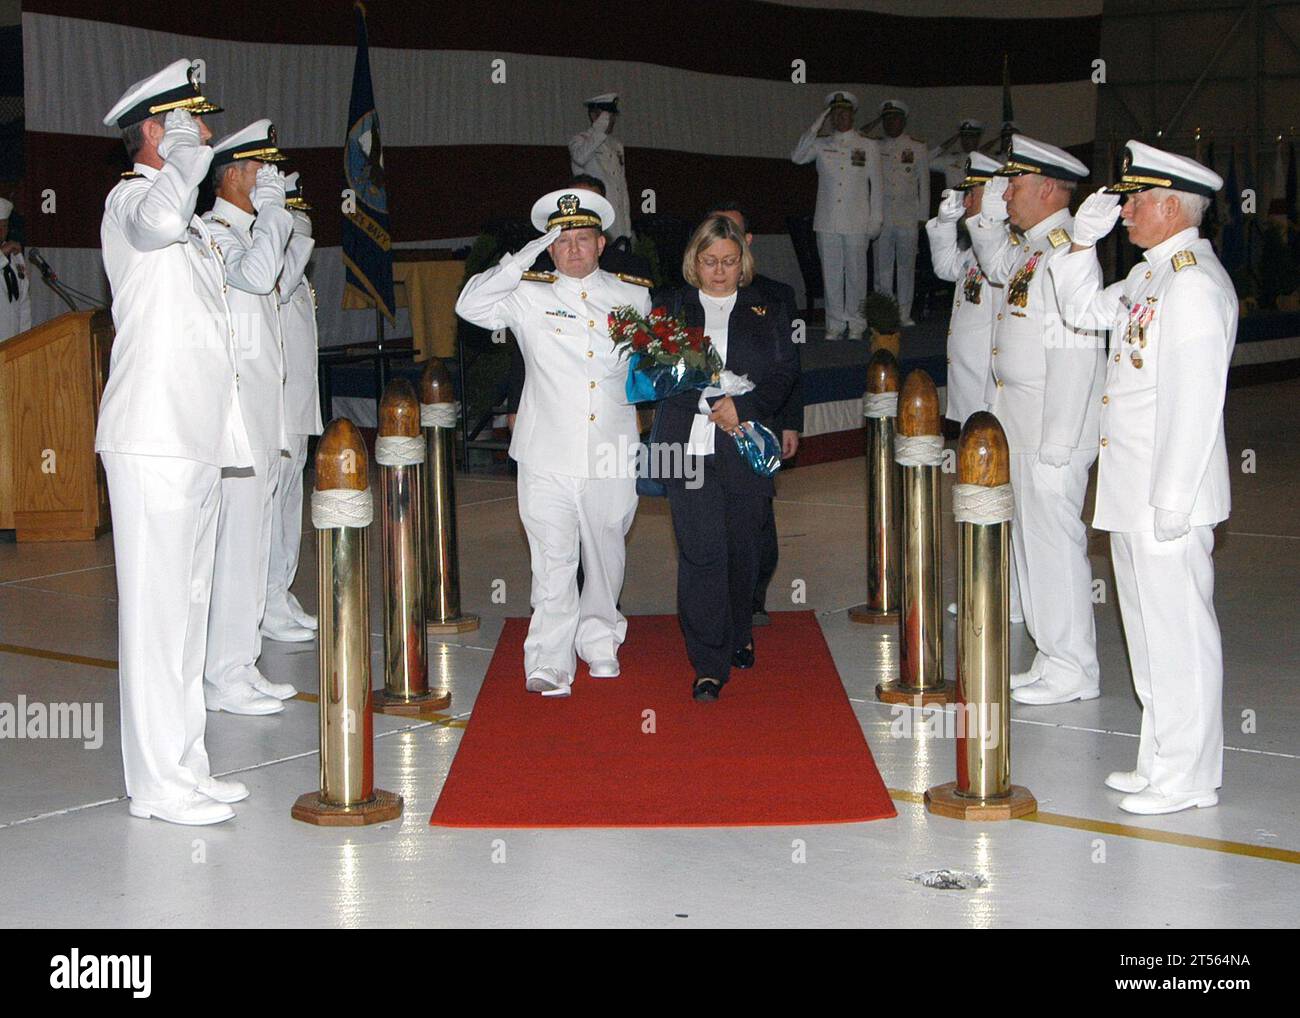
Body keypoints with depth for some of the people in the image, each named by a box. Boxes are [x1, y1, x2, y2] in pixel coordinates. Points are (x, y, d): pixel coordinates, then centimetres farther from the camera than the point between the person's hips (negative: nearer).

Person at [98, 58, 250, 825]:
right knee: (157, 608, -7)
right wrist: (188, 153, -24)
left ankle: (187, 767, 20)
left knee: (190, 602, 12)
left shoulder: (192, 221, 23)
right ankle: (160, 783, -3)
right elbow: (158, 221, -36)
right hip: (153, 441, -10)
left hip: (199, 439, 10)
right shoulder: (129, 199, -7)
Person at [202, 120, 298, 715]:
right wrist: (271, 209, -19)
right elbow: (257, 275, -29)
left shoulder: (247, 232, 20)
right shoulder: (212, 232, -10)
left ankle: (241, 666, 19)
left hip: (263, 416, 10)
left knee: (253, 539, 12)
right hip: (234, 411, -10)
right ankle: (223, 677, -4)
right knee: (235, 539, -9)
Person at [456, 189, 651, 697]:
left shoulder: (633, 296, 12)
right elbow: (471, 305, -10)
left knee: (606, 555, 14)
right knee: (553, 560, -6)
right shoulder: (529, 296, 4)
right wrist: (523, 259, -12)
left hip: (613, 456, 3)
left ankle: (599, 642, 32)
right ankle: (549, 664, -3)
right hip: (550, 454, -3)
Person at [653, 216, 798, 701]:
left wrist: (742, 405, -12)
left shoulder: (767, 313, 13)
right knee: (700, 551, -9)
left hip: (747, 447, 1)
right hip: (690, 445, -1)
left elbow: (783, 376, 5)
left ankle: (739, 636, 33)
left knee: (743, 547, 8)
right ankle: (709, 664, -7)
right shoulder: (670, 310, 12)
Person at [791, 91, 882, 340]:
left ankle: (856, 325, 9)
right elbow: (797, 157, -6)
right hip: (827, 221, 2)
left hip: (856, 223, -2)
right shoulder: (821, 145, 10)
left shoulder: (869, 146, 7)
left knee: (856, 273, 0)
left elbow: (876, 186, 7)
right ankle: (835, 324, 11)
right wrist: (816, 126, -6)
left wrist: (875, 220, 2)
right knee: (831, 274, 4)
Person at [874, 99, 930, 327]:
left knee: (906, 265, 1)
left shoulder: (918, 149, 7)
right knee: (882, 266, 0)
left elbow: (924, 184, 8)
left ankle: (904, 313, 7)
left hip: (908, 217, -1)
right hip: (882, 217, 1)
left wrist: (923, 217, 3)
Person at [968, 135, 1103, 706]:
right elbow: (999, 268, 34)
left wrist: (1055, 442, -23)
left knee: (1052, 542, -2)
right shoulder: (1034, 251, 10)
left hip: (1049, 428, -10)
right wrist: (987, 217, 16)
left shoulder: (1066, 253, -19)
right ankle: (1054, 661, 26)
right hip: (1020, 424, 10)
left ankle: (1072, 673, 9)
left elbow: (1074, 356, -24)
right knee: (1030, 542, 15)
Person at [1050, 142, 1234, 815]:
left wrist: (1171, 501, -22)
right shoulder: (1149, 276, 12)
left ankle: (1189, 778, 8)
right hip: (1129, 494, 10)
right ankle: (1161, 759, 27)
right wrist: (1084, 240, 12)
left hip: (1166, 496, -10)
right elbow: (1085, 311, 28)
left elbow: (1196, 402, -22)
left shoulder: (1196, 285, -18)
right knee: (1149, 630, 16)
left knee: (1177, 632, -1)